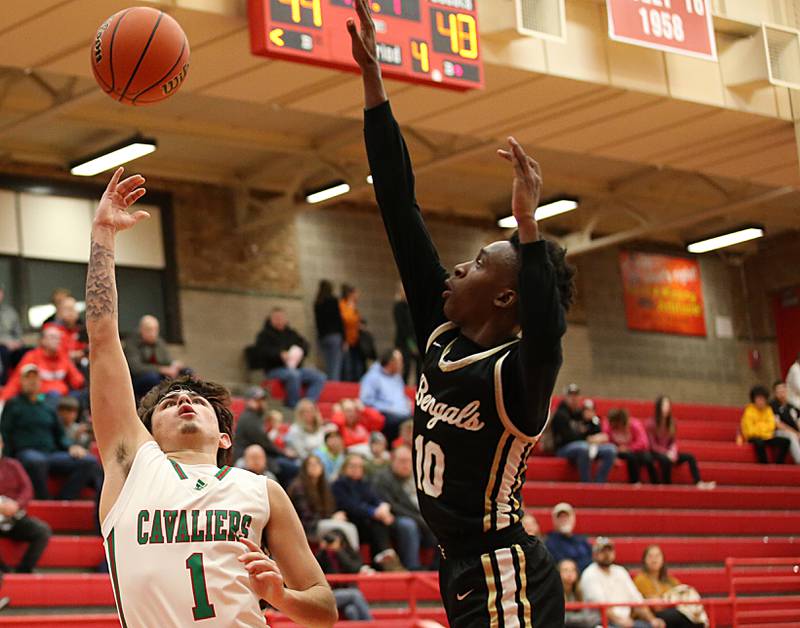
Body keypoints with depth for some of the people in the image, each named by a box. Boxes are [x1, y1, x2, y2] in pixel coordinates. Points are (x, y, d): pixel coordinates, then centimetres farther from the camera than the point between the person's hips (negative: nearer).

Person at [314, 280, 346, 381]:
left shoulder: (317, 303, 10)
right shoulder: (333, 301, -6)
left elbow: (317, 321, 13)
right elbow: (338, 320, -8)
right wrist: (343, 338, -6)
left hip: (321, 337, 6)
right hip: (334, 336, -6)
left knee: (328, 367, 10)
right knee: (336, 368, -9)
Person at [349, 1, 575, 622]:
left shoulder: (516, 373, -14)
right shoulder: (442, 338, 5)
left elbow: (544, 338, -42)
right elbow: (401, 211, 5)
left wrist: (528, 223, -46)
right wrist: (372, 81, 4)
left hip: (506, 583, -8)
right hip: (466, 574, 8)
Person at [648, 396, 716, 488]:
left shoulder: (671, 422, 3)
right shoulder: (651, 423, -11)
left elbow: (674, 441, 6)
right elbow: (652, 444, -12)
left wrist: (673, 451, -16)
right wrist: (666, 453, -22)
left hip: (669, 452, 5)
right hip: (656, 452, -5)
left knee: (690, 457, -17)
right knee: (666, 460, -39)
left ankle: (698, 483, -24)